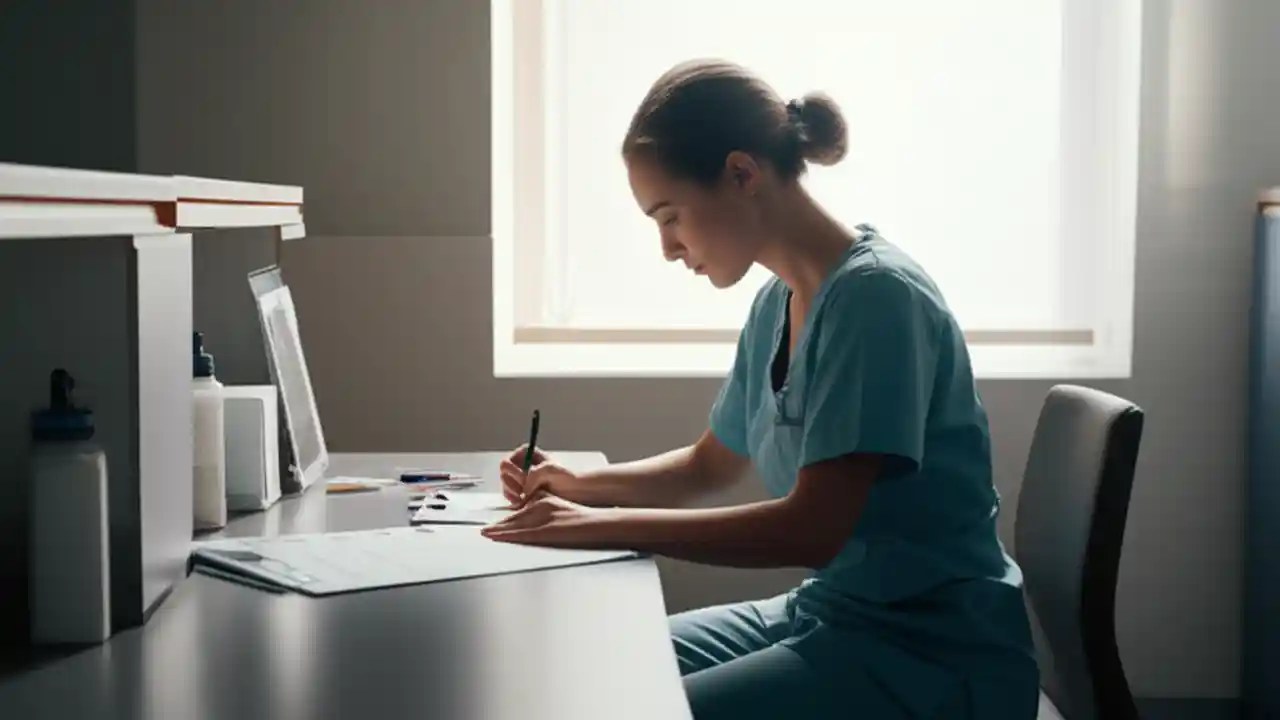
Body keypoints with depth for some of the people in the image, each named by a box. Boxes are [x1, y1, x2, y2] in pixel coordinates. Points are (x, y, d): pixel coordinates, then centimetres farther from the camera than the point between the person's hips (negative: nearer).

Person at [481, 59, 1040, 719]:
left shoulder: (877, 296, -19)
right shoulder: (777, 302, 6)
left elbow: (812, 528, -25)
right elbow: (709, 466, 21)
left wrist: (602, 526, -22)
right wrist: (581, 485, 6)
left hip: (935, 652, -8)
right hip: (826, 611, 8)